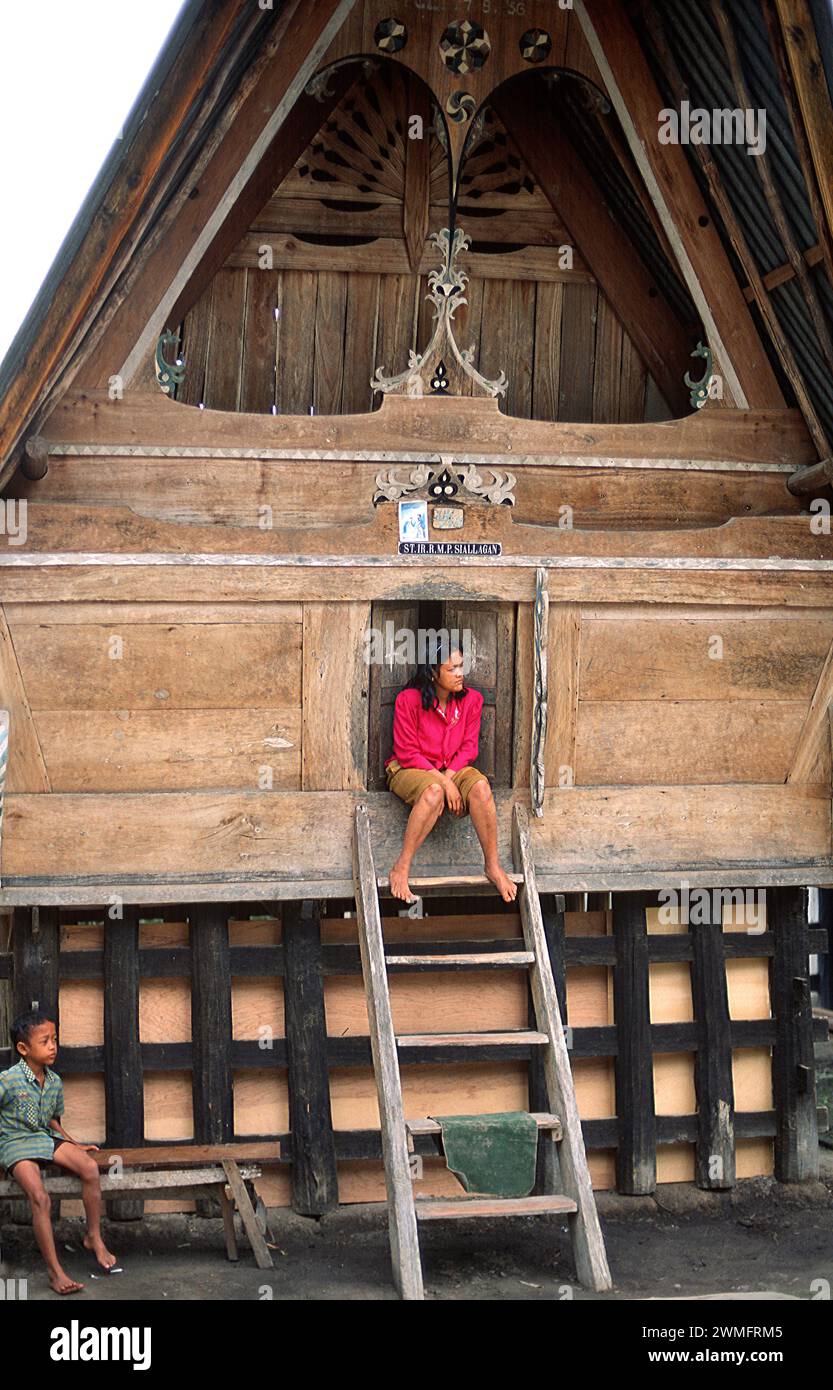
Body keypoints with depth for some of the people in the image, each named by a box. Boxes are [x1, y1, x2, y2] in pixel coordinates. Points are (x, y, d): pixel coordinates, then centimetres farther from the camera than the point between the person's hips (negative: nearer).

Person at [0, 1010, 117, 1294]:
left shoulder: (55, 1082, 7)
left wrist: (74, 1143, 12)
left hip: (45, 1138, 6)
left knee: (89, 1167, -20)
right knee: (40, 1198, -28)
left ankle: (94, 1237, -2)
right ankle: (54, 1270, -21)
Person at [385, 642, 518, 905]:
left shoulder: (471, 699, -1)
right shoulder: (408, 700, -14)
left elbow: (469, 747, 3)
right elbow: (407, 753, -13)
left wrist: (449, 774, -16)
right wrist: (443, 782, -20)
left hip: (453, 768, 4)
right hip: (409, 770, -4)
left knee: (480, 785, -30)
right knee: (433, 791, -39)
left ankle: (492, 865, -21)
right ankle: (401, 869, -33)